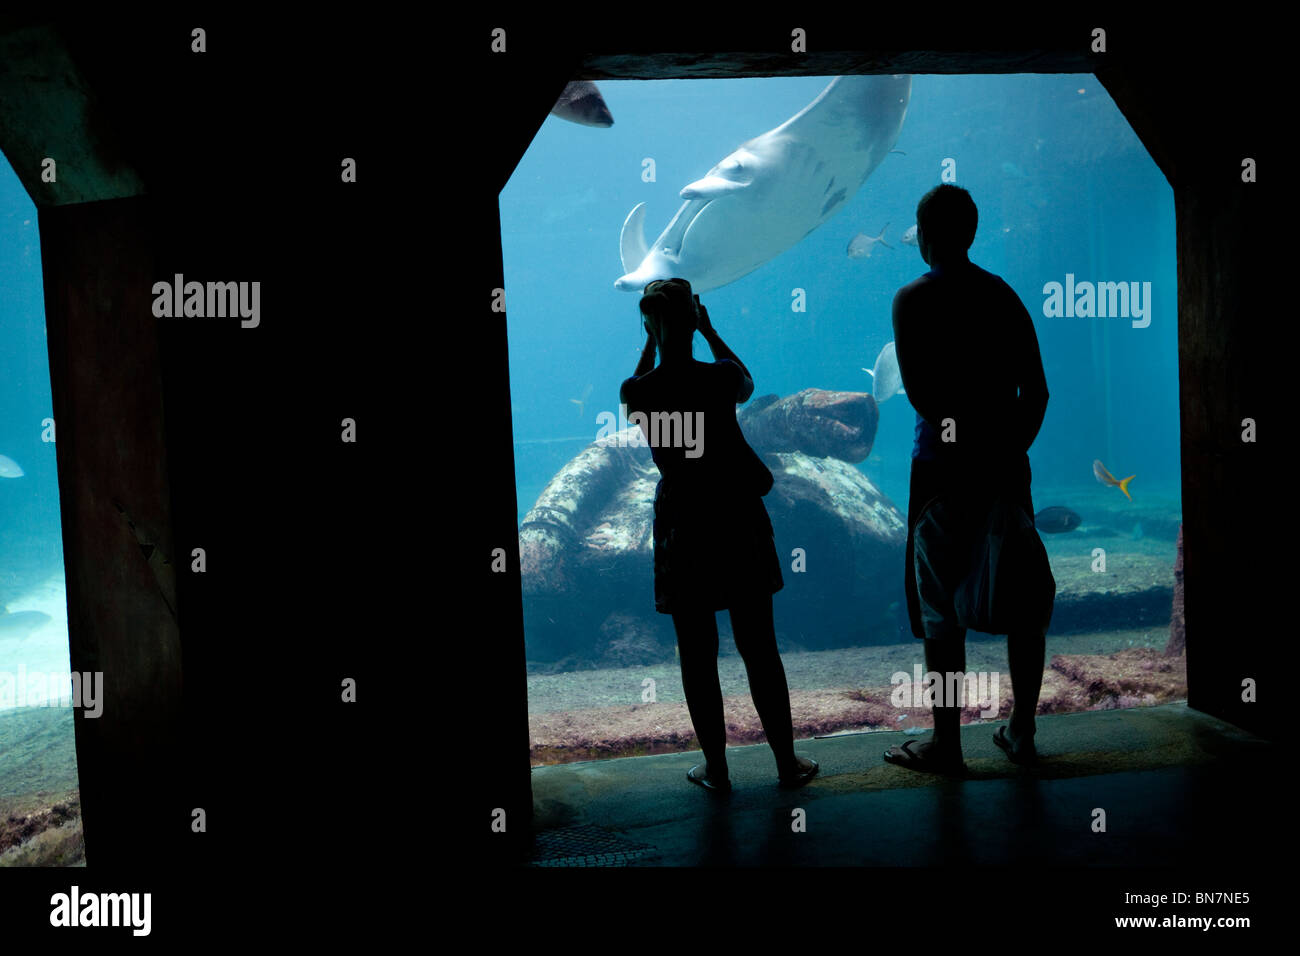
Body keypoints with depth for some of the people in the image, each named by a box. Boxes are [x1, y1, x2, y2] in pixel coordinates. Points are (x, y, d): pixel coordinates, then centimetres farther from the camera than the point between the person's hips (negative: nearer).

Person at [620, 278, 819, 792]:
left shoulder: (636, 392, -9)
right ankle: (787, 760, 19)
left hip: (680, 527, 0)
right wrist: (709, 332, 22)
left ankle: (716, 768, 17)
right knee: (760, 648, 10)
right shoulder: (721, 378, -9)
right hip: (737, 519, 1)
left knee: (697, 655, 10)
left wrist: (652, 342, 16)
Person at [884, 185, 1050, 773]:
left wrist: (961, 439, -13)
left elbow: (917, 389, -15)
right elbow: (1036, 390, 5)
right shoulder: (1004, 296, 10)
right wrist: (1012, 449, 6)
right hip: (1008, 465, 5)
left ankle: (946, 743, 8)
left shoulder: (914, 300, -4)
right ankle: (1022, 731, 21)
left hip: (943, 466, -5)